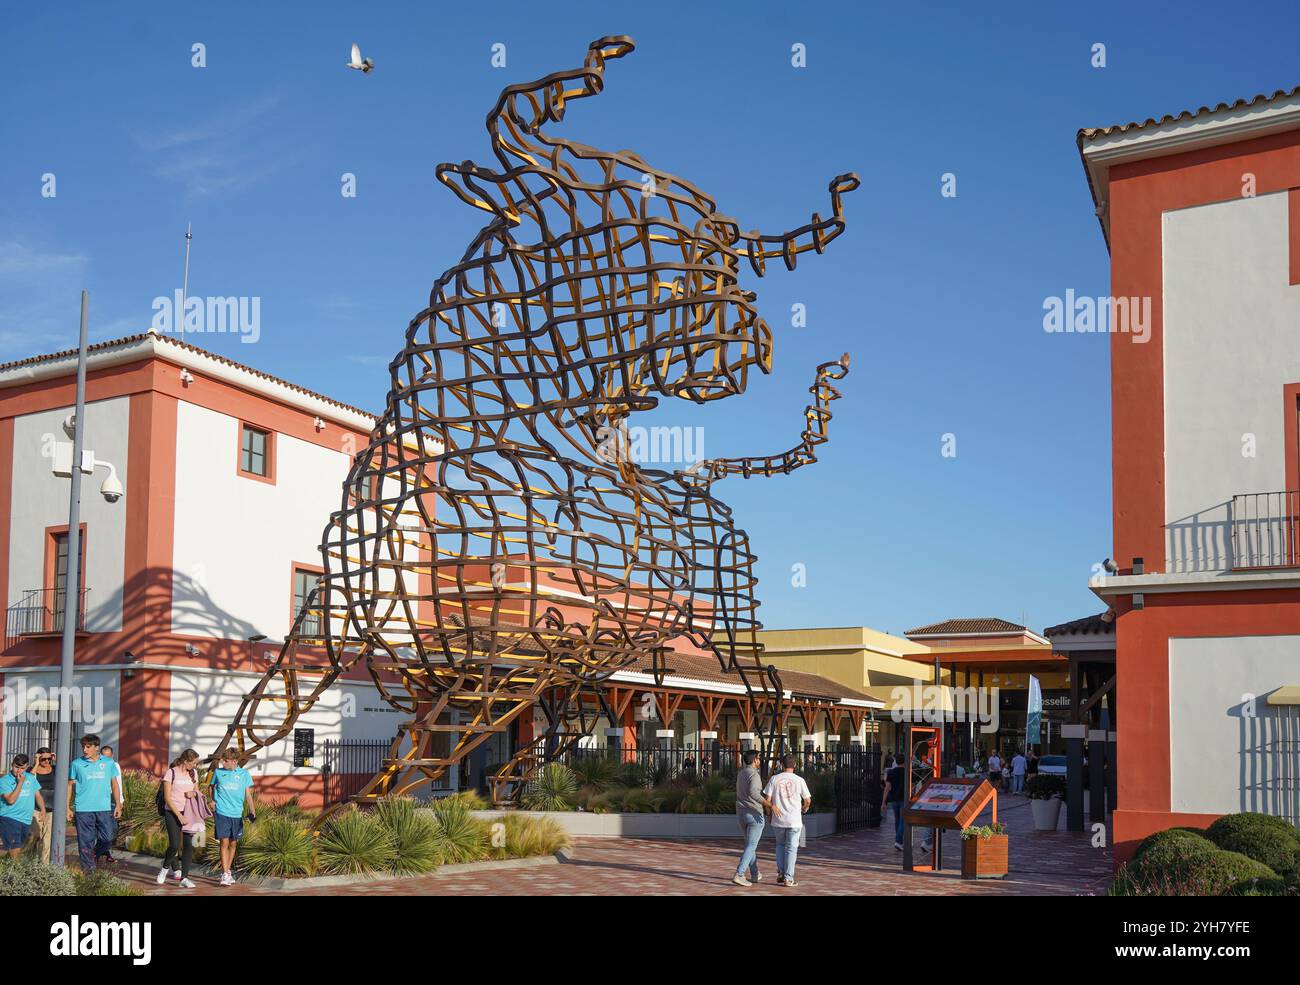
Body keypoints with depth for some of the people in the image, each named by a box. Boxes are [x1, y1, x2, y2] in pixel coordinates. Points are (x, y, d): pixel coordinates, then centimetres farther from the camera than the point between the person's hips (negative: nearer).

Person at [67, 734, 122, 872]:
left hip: (104, 809, 1)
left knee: (107, 839, 1)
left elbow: (114, 784, 12)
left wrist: (118, 804, 7)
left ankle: (93, 856, 27)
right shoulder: (77, 764, 3)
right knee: (86, 842, 1)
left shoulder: (108, 763, 6)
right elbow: (70, 785, 8)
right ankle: (88, 870, 9)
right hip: (83, 809, -1)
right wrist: (68, 808, 4)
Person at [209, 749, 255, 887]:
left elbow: (248, 794, 5)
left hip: (237, 814, 2)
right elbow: (211, 786, 20)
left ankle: (228, 871, 25)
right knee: (224, 842, -10)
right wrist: (214, 801, 6)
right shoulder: (218, 772, 3)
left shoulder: (244, 773, 3)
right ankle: (224, 875, -10)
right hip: (222, 813, -2)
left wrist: (251, 811, -5)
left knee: (233, 844, 10)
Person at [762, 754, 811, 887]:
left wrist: (770, 810, 13)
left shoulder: (774, 779, -3)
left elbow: (767, 799, -5)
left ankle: (781, 873, 12)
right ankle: (788, 878, 3)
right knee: (791, 848, 6)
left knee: (780, 845, 21)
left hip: (778, 820, 2)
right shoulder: (799, 780, -4)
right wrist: (805, 808, 24)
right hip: (794, 821, -2)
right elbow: (807, 800, 2)